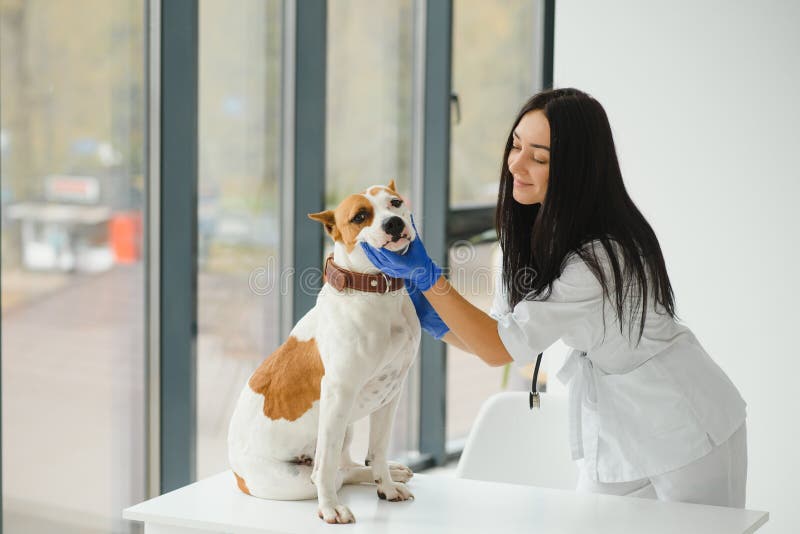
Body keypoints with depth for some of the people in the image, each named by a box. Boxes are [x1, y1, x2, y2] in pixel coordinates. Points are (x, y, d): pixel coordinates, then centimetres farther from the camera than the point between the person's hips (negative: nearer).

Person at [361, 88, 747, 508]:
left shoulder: (603, 256, -31)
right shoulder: (528, 230, -4)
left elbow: (501, 349, -28)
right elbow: (498, 334, 1)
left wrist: (425, 273, -32)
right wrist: (437, 322, -16)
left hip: (684, 430, -7)